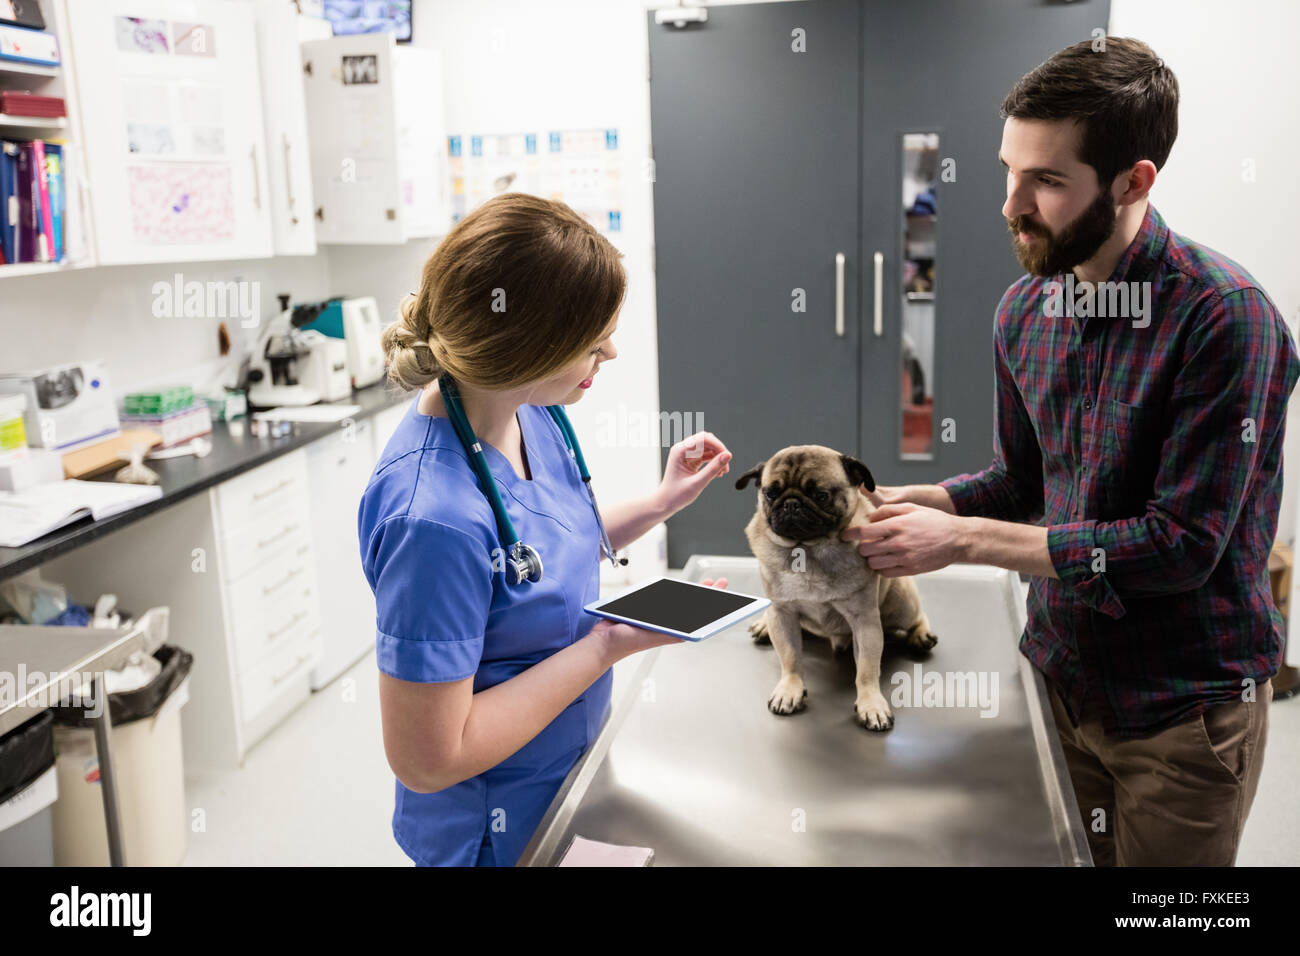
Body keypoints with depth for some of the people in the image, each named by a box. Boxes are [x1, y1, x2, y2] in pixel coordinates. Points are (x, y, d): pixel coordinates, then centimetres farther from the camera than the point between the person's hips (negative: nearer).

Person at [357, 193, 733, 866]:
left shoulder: (526, 413, -9)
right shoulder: (434, 518, -35)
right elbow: (427, 758, -29)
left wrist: (658, 505, -4)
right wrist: (612, 644, -27)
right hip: (500, 832, -8)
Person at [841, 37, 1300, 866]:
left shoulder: (1224, 317, -21)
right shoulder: (1025, 310, -1)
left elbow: (1184, 544, -24)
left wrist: (964, 539, -24)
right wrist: (908, 502, -8)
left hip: (1184, 705, -5)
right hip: (1060, 674, 5)